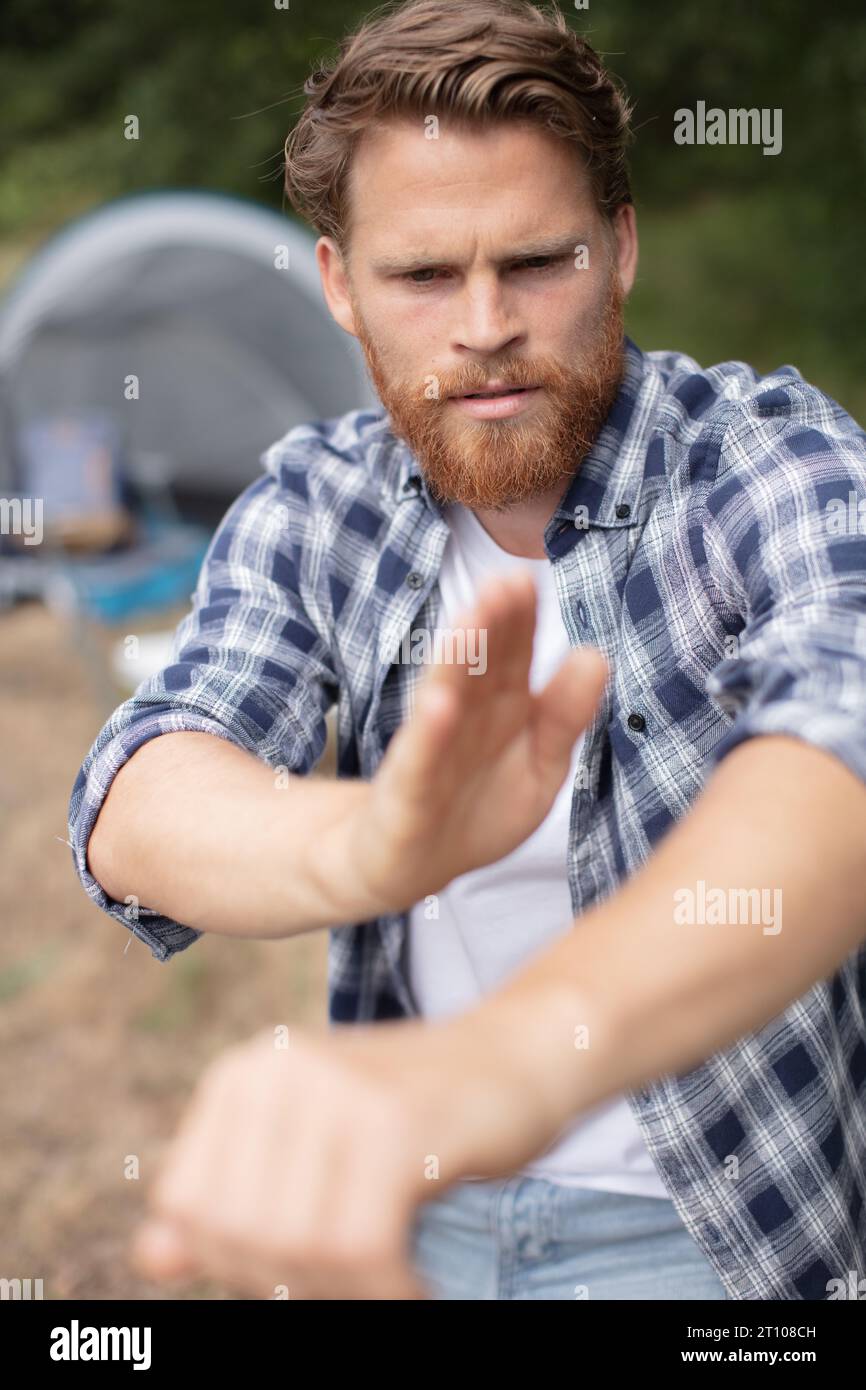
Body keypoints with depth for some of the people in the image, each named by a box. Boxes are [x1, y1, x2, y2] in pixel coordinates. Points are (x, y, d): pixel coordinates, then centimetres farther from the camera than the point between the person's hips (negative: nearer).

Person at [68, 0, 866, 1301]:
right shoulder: (313, 501, -6)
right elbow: (133, 809, -21)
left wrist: (516, 1050, -58)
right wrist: (364, 842, -45)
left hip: (699, 1225, -3)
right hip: (403, 1189, 3)